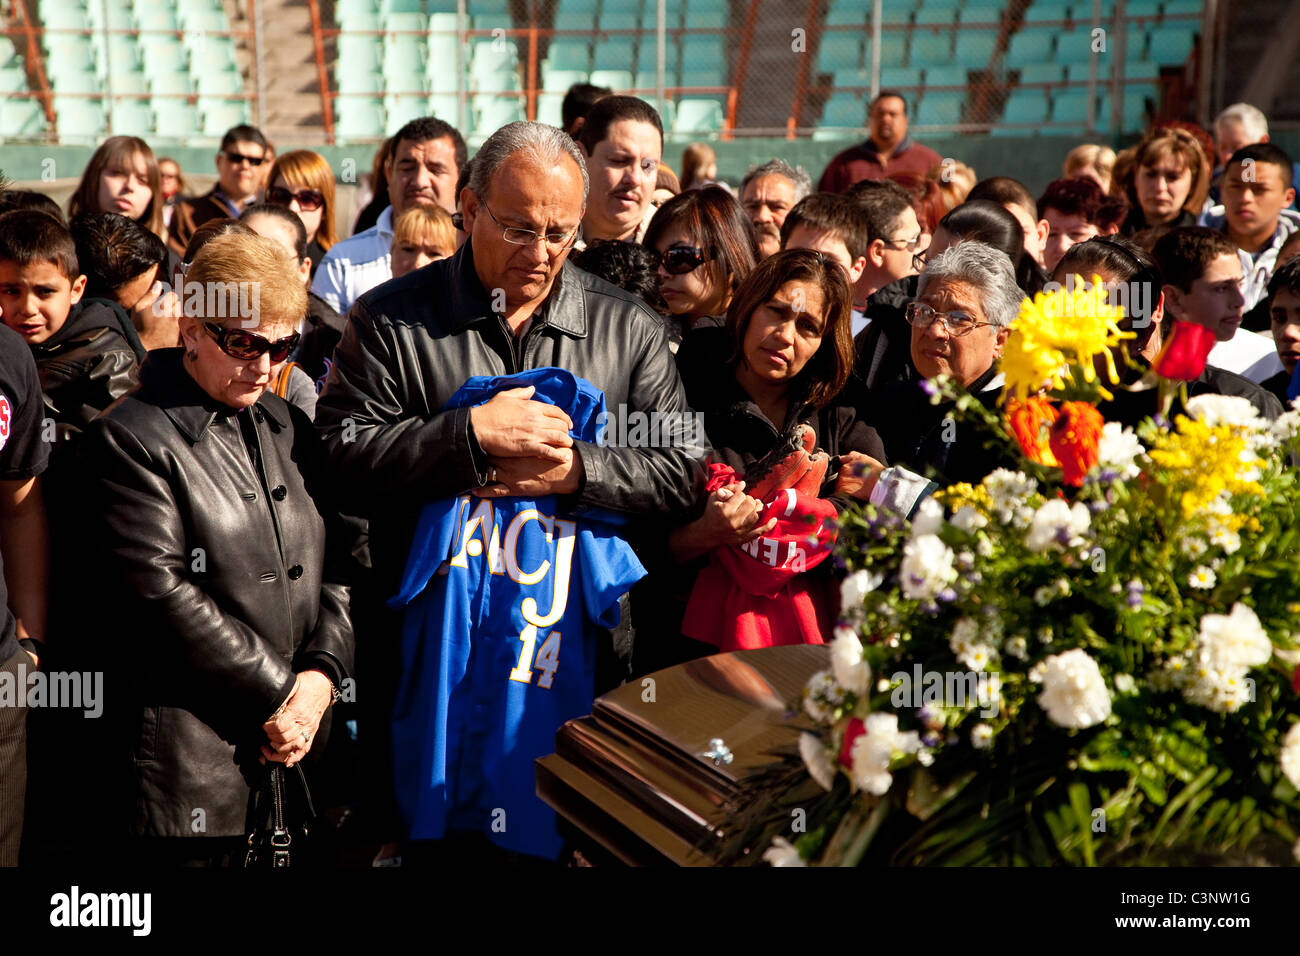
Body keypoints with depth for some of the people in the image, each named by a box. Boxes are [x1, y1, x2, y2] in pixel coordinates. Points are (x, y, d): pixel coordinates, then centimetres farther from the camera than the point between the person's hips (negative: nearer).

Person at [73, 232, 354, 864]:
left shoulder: (287, 427, 14)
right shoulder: (129, 439, -8)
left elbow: (336, 565, 12)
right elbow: (163, 597, -15)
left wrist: (322, 672, -4)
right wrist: (276, 694, -12)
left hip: (296, 746, 6)